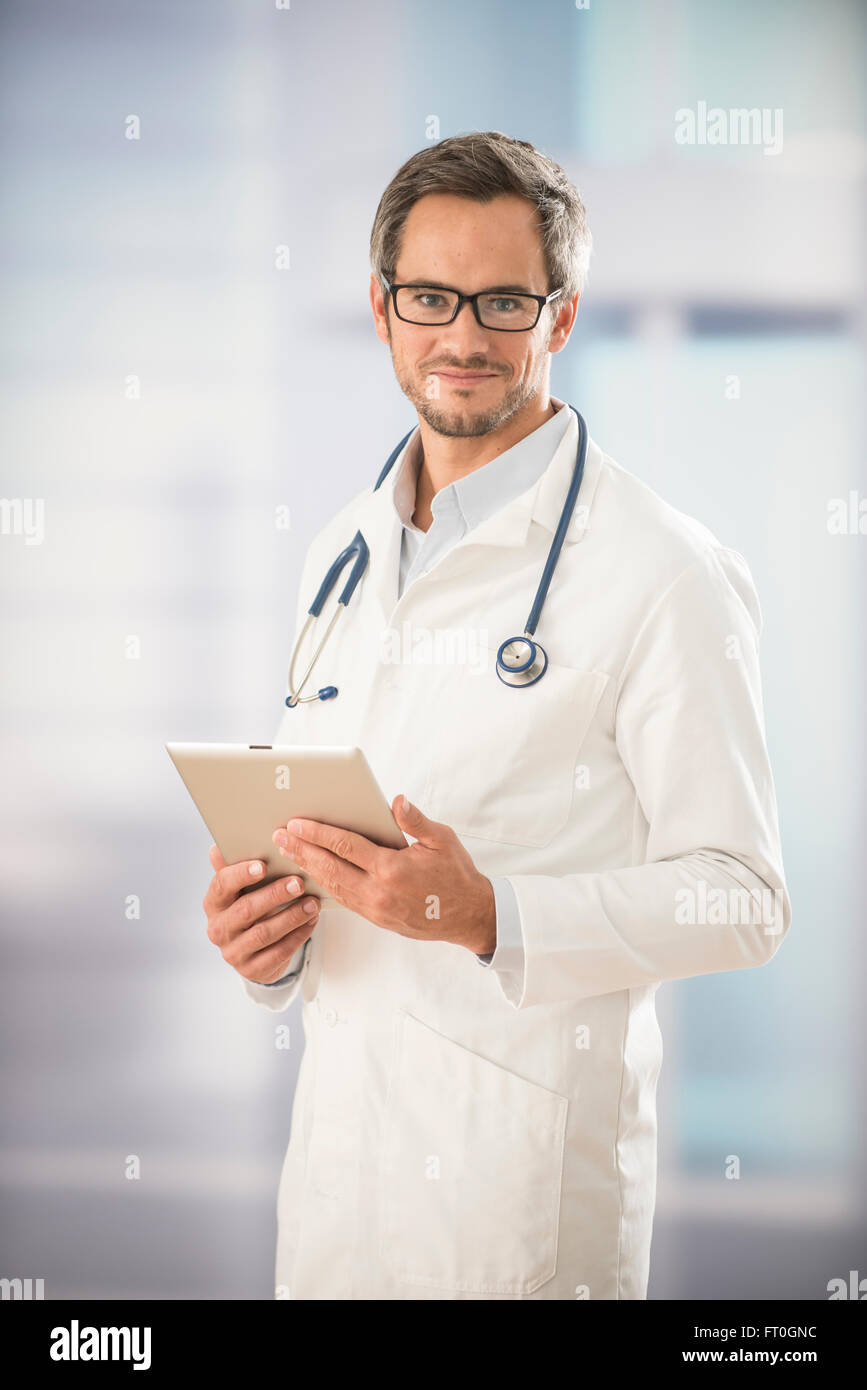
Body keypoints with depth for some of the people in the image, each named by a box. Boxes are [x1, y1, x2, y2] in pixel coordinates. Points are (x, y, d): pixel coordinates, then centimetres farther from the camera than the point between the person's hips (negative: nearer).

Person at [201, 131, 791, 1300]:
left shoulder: (665, 576, -11)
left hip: (526, 1166, -6)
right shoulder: (341, 552, 12)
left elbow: (740, 899, -13)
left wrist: (488, 915, -25)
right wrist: (268, 933, -2)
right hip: (338, 1128, 6)